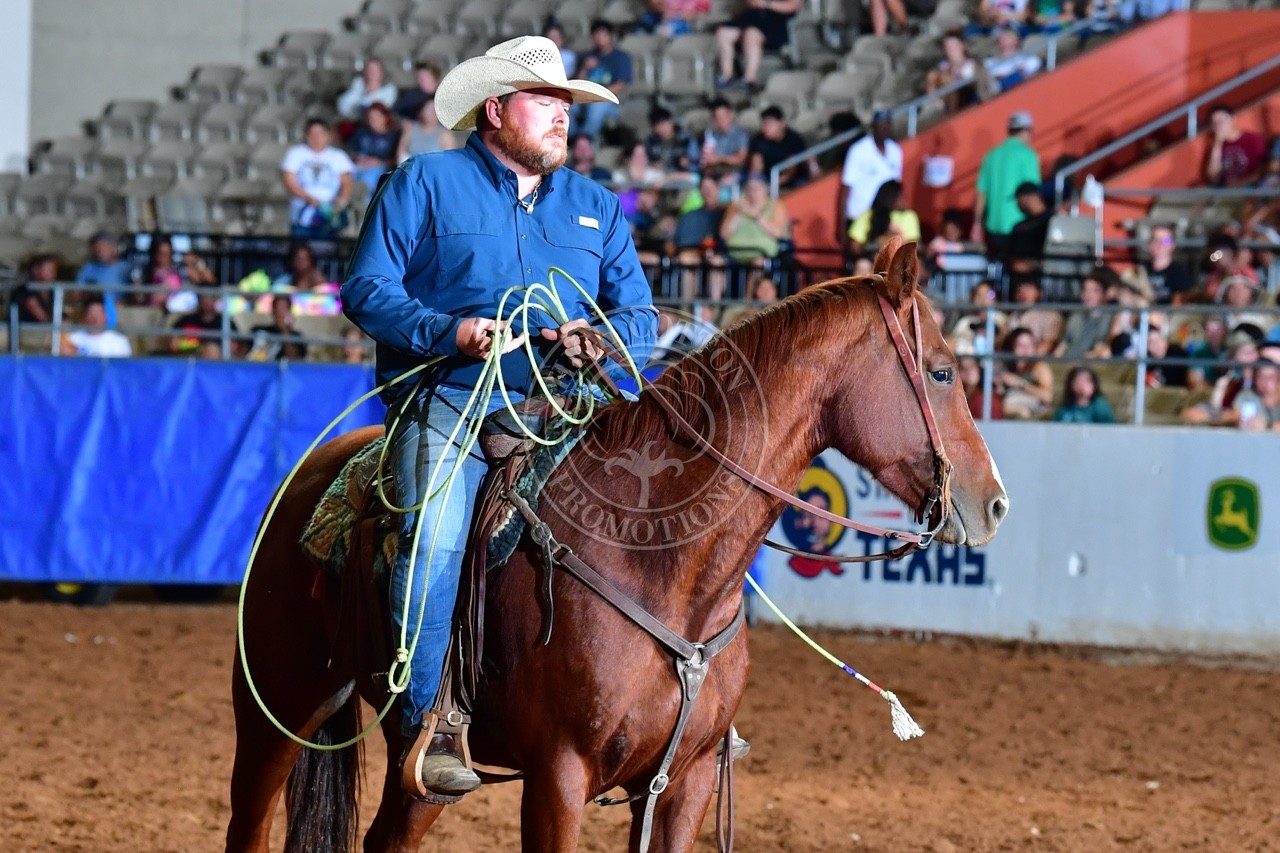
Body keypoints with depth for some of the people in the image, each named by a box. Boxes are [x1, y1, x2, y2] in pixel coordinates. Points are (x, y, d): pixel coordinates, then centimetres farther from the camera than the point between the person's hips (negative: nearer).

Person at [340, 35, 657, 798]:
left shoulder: (597, 207, 21)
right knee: (436, 539, -29)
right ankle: (429, 725, -26)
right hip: (451, 403, -4)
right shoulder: (426, 184, 9)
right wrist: (449, 331, -15)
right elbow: (368, 290, 1)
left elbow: (641, 317, 16)